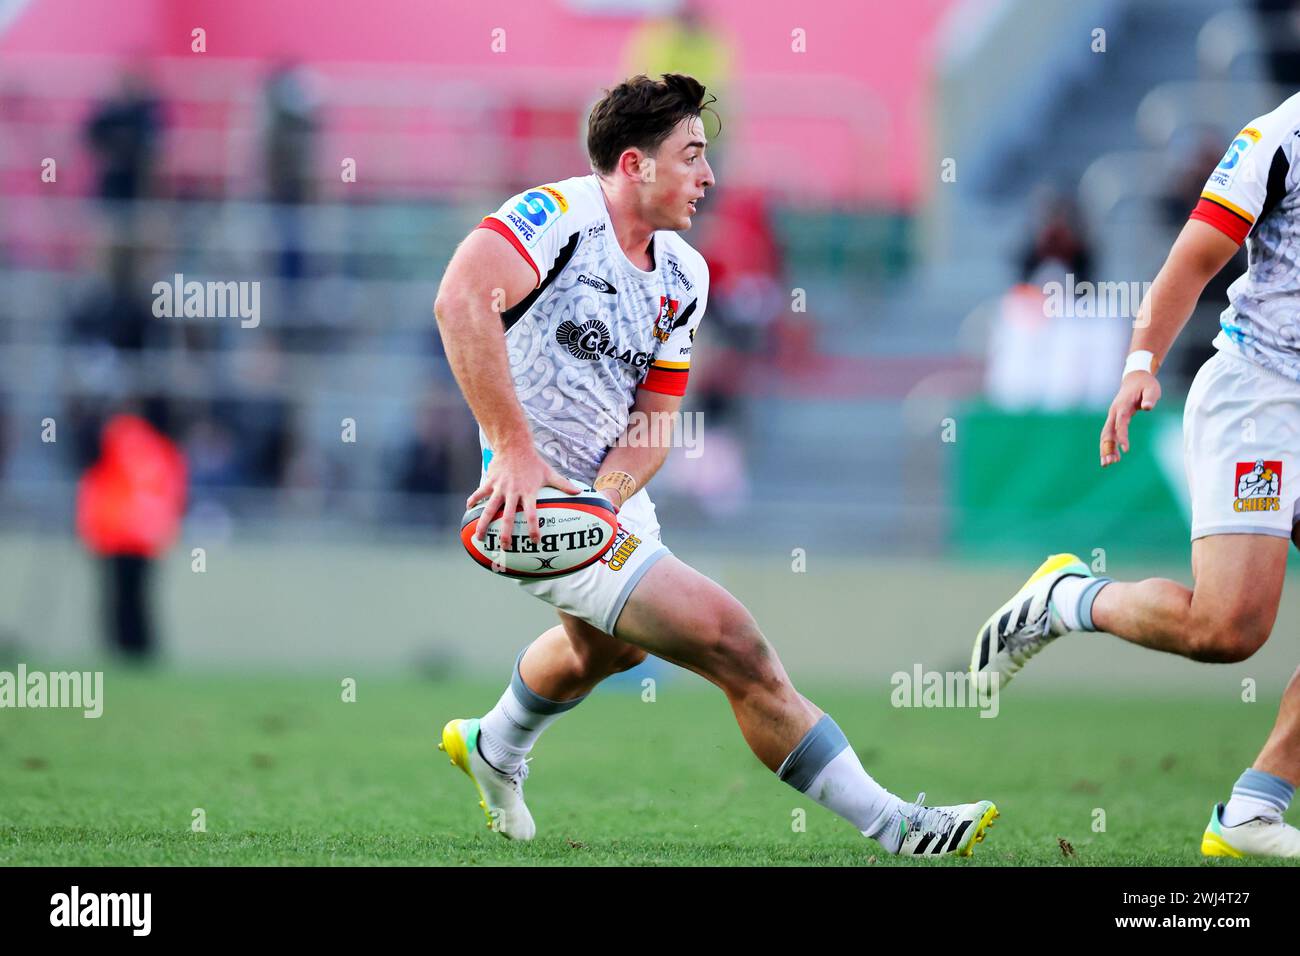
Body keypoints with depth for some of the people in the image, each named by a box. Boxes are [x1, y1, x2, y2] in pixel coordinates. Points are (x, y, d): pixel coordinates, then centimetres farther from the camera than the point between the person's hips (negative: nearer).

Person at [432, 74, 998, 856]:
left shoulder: (683, 277, 4)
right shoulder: (561, 215, -21)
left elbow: (655, 419, 4)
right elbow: (461, 299, -38)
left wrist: (602, 496, -17)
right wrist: (515, 452, -40)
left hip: (613, 499, 10)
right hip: (539, 501, -10)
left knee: (607, 646, 37)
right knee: (733, 643, -17)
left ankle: (493, 749, 66)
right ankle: (894, 827, -12)